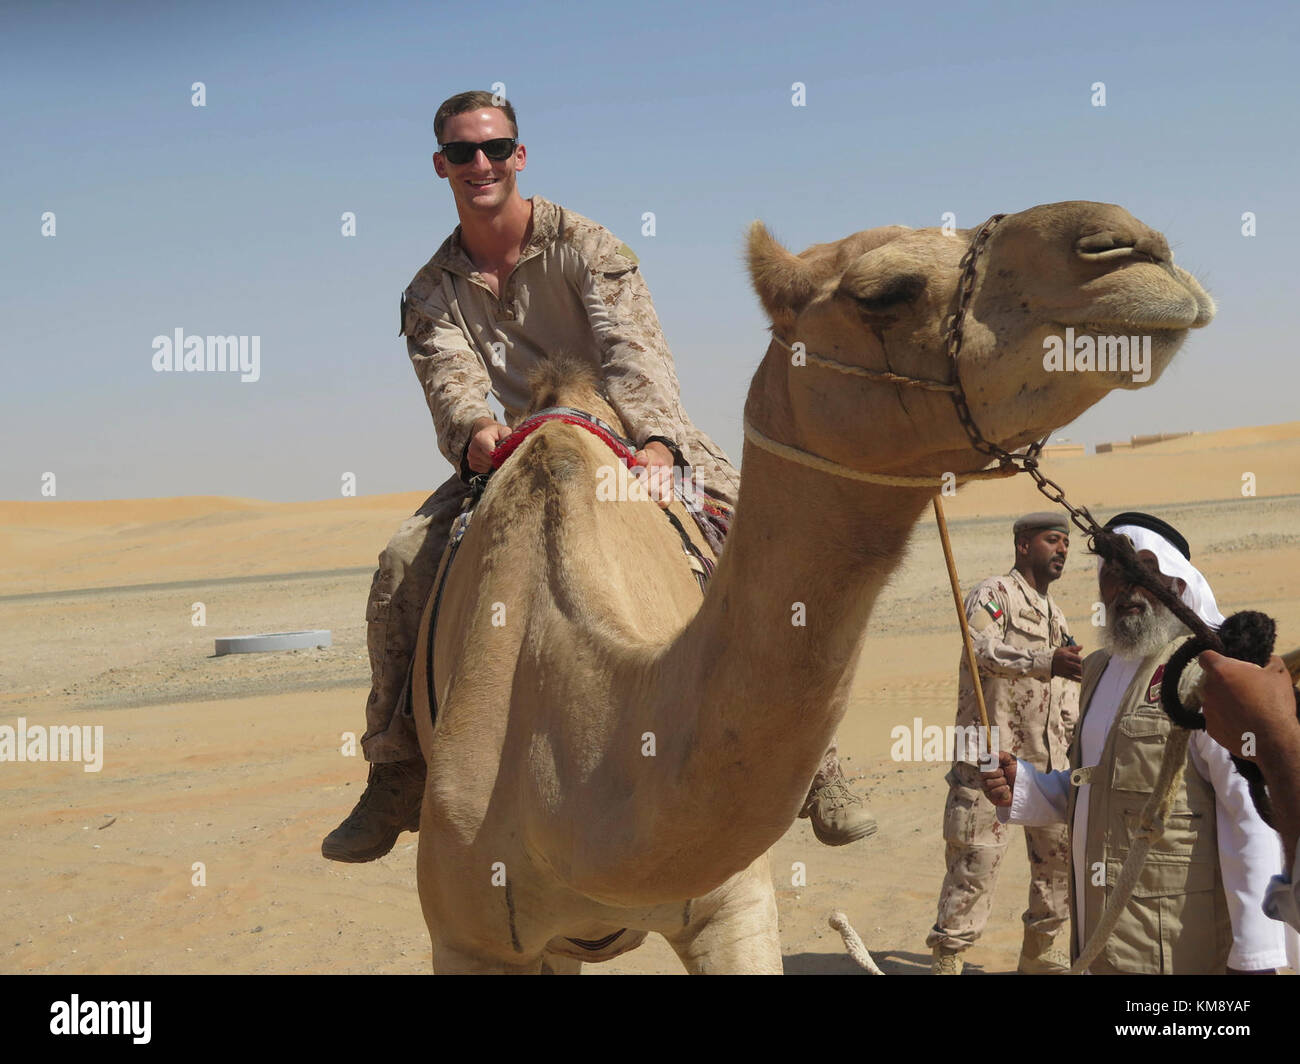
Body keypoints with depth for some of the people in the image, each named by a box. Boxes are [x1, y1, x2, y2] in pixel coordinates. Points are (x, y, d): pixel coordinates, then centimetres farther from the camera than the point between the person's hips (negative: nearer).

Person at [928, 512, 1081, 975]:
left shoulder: (1056, 616, 22)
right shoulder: (993, 594, -4)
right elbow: (984, 649, -25)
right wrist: (1045, 661, -38)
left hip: (1046, 760, 8)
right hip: (989, 753, -8)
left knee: (1060, 851, 10)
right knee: (977, 856, -9)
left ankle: (1040, 949, 25)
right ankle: (947, 957, -3)